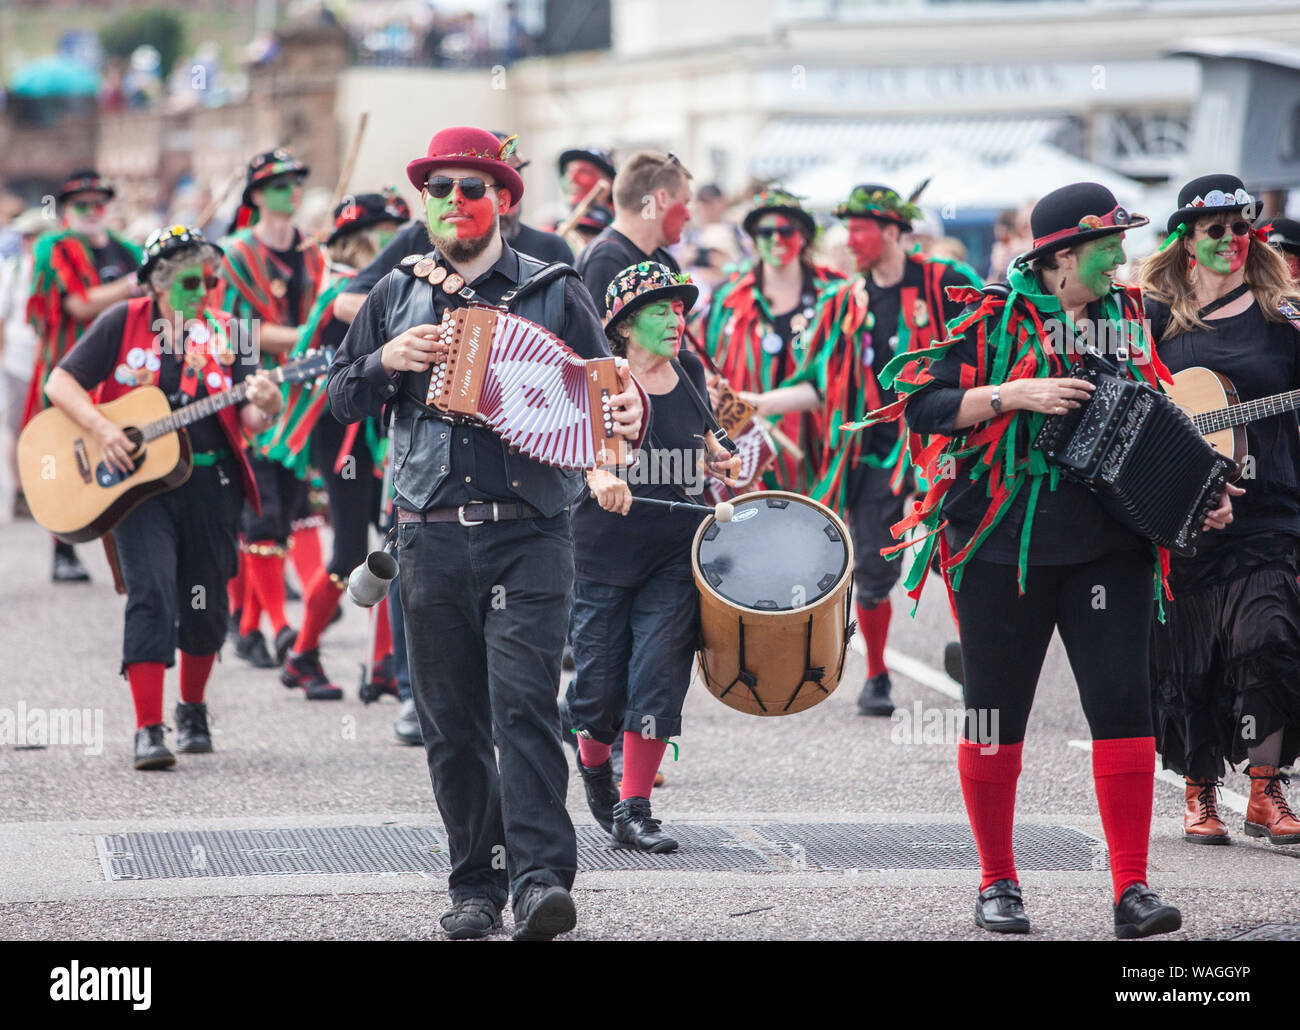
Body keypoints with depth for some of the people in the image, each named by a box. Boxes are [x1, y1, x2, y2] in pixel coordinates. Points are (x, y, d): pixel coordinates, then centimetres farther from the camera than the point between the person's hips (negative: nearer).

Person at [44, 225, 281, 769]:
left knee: (205, 605, 8)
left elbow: (250, 419, 1)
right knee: (152, 595, -15)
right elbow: (60, 383, -1)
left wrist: (265, 407, -22)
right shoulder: (123, 322, 1)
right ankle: (148, 730, -13)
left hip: (210, 483, 3)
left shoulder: (227, 332, 8)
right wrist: (102, 429, -16)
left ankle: (192, 710, 32)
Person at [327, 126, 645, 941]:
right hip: (432, 536, 3)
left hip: (529, 536, -3)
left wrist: (628, 410, -16)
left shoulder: (554, 292, 7)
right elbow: (341, 400, 16)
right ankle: (476, 885, 13)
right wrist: (388, 363, -4)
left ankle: (542, 878, -20)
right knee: (452, 720, 6)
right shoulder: (397, 296, 14)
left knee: (523, 704, -15)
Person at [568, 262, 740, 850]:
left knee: (658, 674, -8)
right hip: (602, 553, -3)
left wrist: (722, 462, 6)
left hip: (675, 557, 3)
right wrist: (600, 476, -41)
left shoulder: (691, 376, 10)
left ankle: (634, 810, -2)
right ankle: (594, 764, 35)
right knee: (600, 681, 1)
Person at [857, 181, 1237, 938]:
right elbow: (918, 403, -9)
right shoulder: (992, 315, -4)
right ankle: (998, 883, 19)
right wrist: (1013, 394, -19)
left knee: (1123, 702, -8)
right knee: (997, 713, 5)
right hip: (1005, 545, -3)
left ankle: (1133, 887, -5)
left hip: (1109, 548, 3)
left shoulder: (1130, 315, 11)